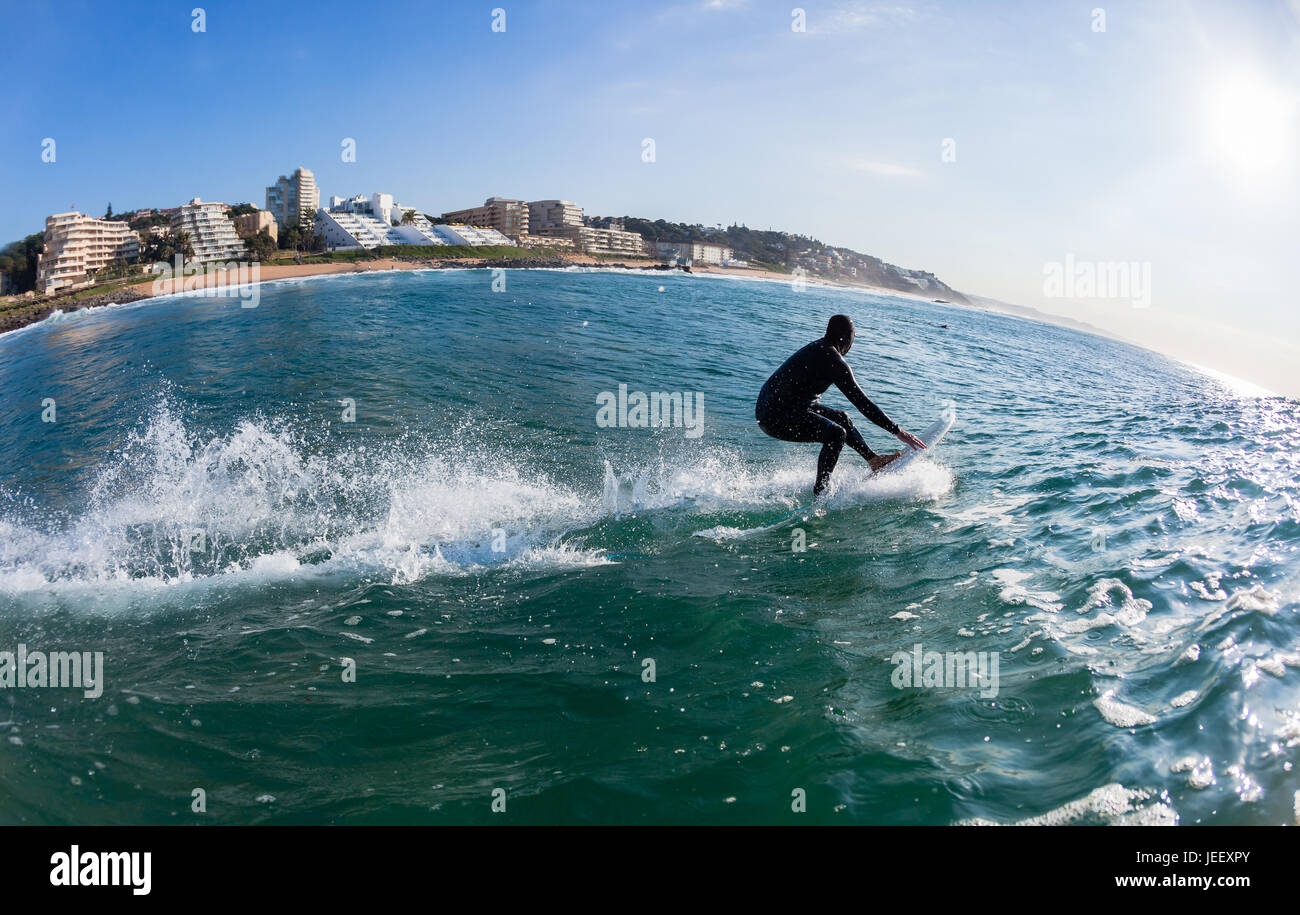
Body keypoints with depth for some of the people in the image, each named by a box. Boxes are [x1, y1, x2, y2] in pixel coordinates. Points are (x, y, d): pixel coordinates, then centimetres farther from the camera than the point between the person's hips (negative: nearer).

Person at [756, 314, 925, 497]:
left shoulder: (819, 347, 9)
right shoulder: (834, 362, -20)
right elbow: (862, 403, -22)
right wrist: (898, 431, -20)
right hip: (775, 418, -10)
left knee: (841, 418, 19)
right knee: (835, 433, -20)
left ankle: (874, 460, 32)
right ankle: (820, 492, -11)